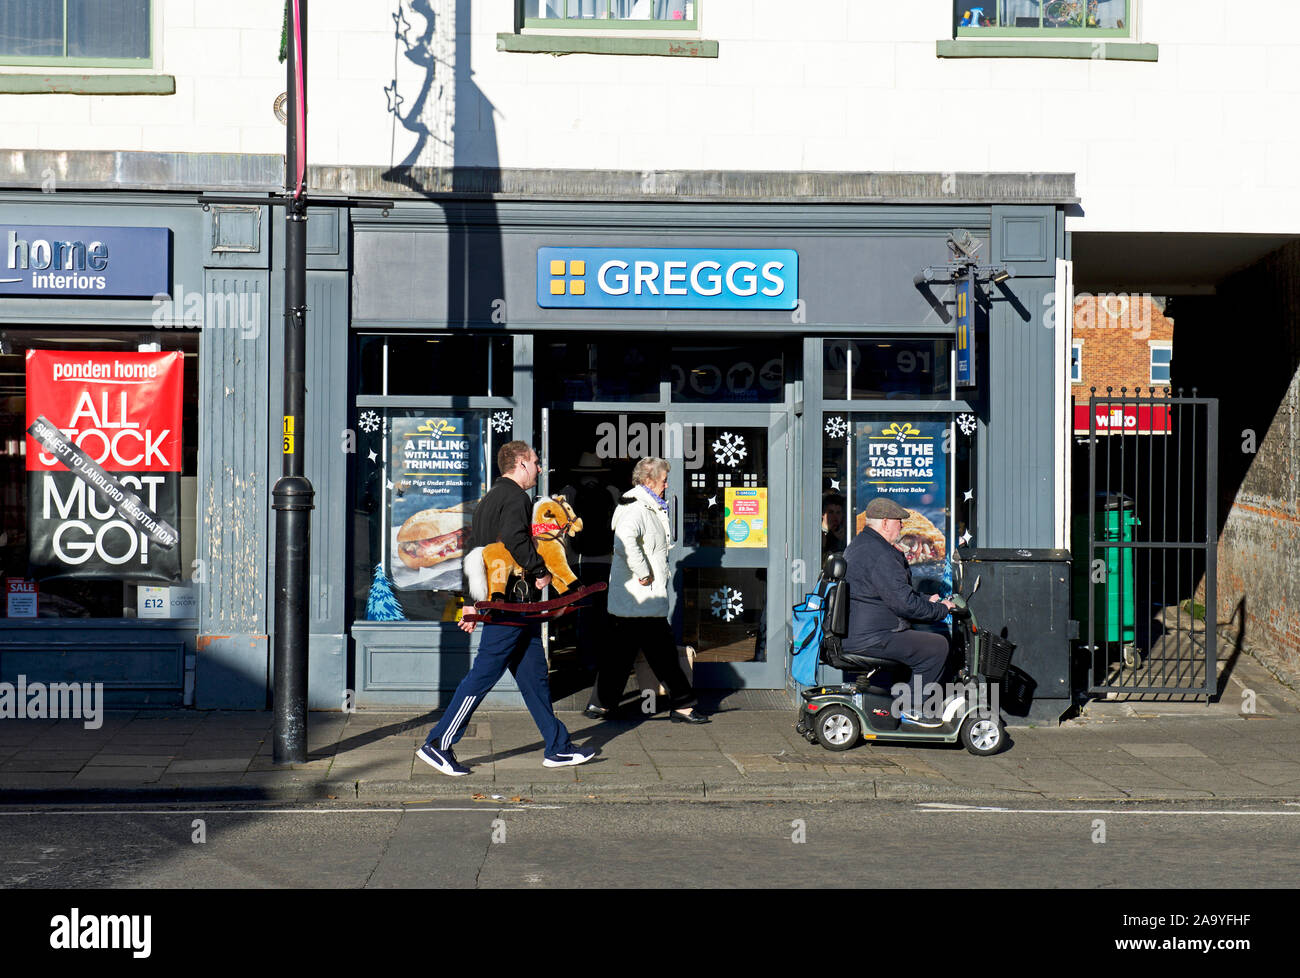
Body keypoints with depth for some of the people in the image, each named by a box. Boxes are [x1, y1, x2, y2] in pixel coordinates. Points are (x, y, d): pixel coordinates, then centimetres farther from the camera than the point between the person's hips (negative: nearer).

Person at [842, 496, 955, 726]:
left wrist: (925, 602, 17)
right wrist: (941, 609, -8)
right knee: (937, 646, -8)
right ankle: (913, 709, 0)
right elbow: (904, 602, -23)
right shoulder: (880, 555, -20)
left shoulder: (859, 544, 15)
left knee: (927, 634, 24)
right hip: (871, 638, -11)